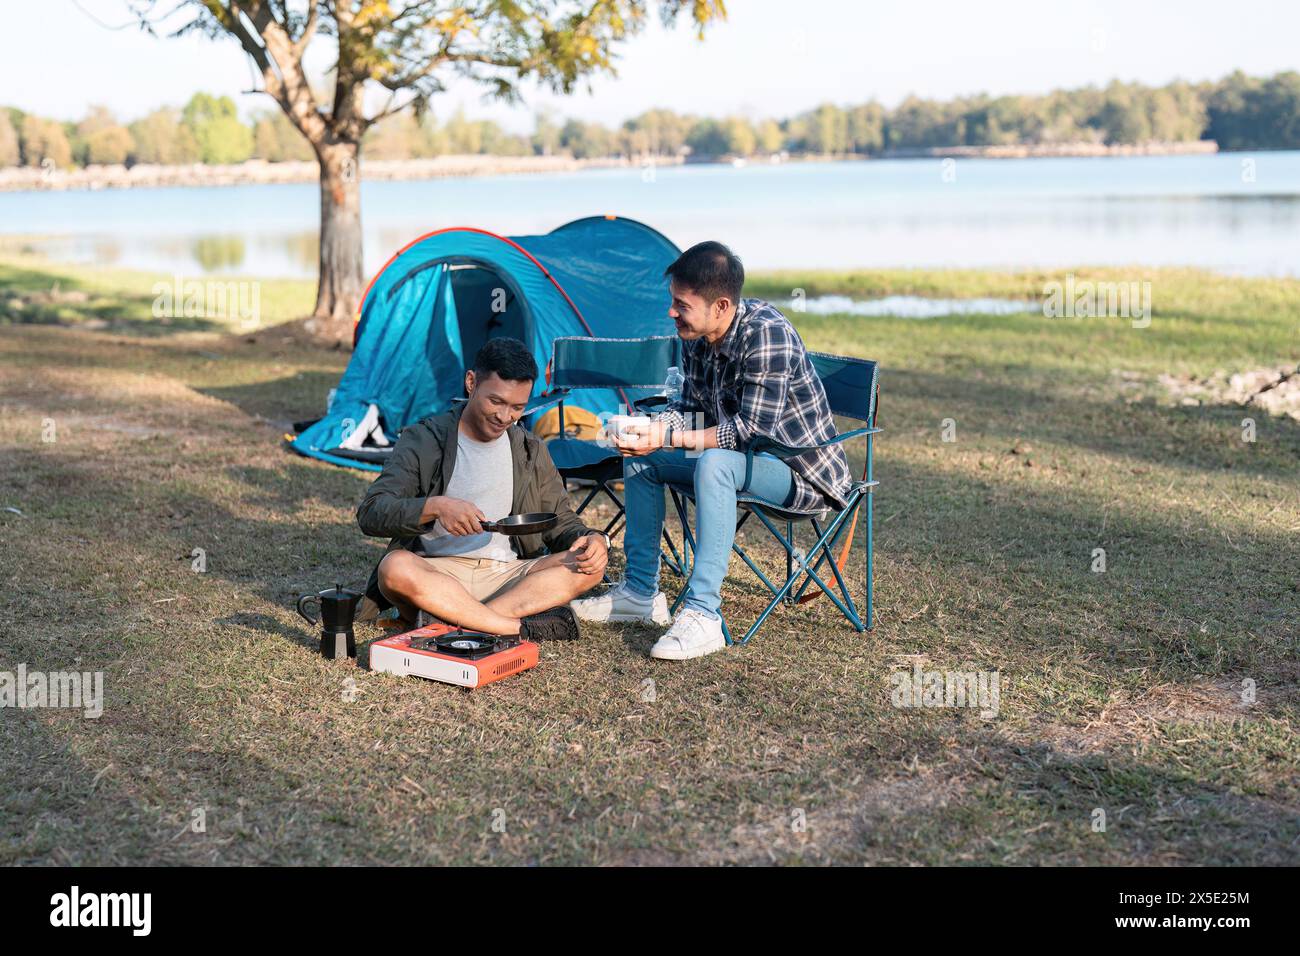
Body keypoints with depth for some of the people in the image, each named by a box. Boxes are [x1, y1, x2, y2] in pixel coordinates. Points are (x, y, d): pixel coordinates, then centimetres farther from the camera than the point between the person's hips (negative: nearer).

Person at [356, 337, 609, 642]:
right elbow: (370, 513, -9)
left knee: (588, 565, -21)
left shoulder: (531, 451, 13)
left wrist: (592, 538, -8)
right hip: (437, 574, -3)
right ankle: (521, 627, -33)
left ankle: (446, 617, -30)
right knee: (395, 568, -36)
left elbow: (561, 522, 17)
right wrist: (435, 506, -27)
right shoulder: (423, 441, 0)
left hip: (507, 575, 4)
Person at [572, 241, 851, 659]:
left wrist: (670, 439, -28)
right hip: (746, 462, 9)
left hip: (803, 472, -9)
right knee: (641, 459, 8)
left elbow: (752, 431, -29)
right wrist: (650, 427, -12)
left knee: (715, 463, -36)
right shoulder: (695, 339, -2)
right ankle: (640, 592, 11)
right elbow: (692, 409, 9)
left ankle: (702, 615, -36)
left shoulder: (766, 333, -27)